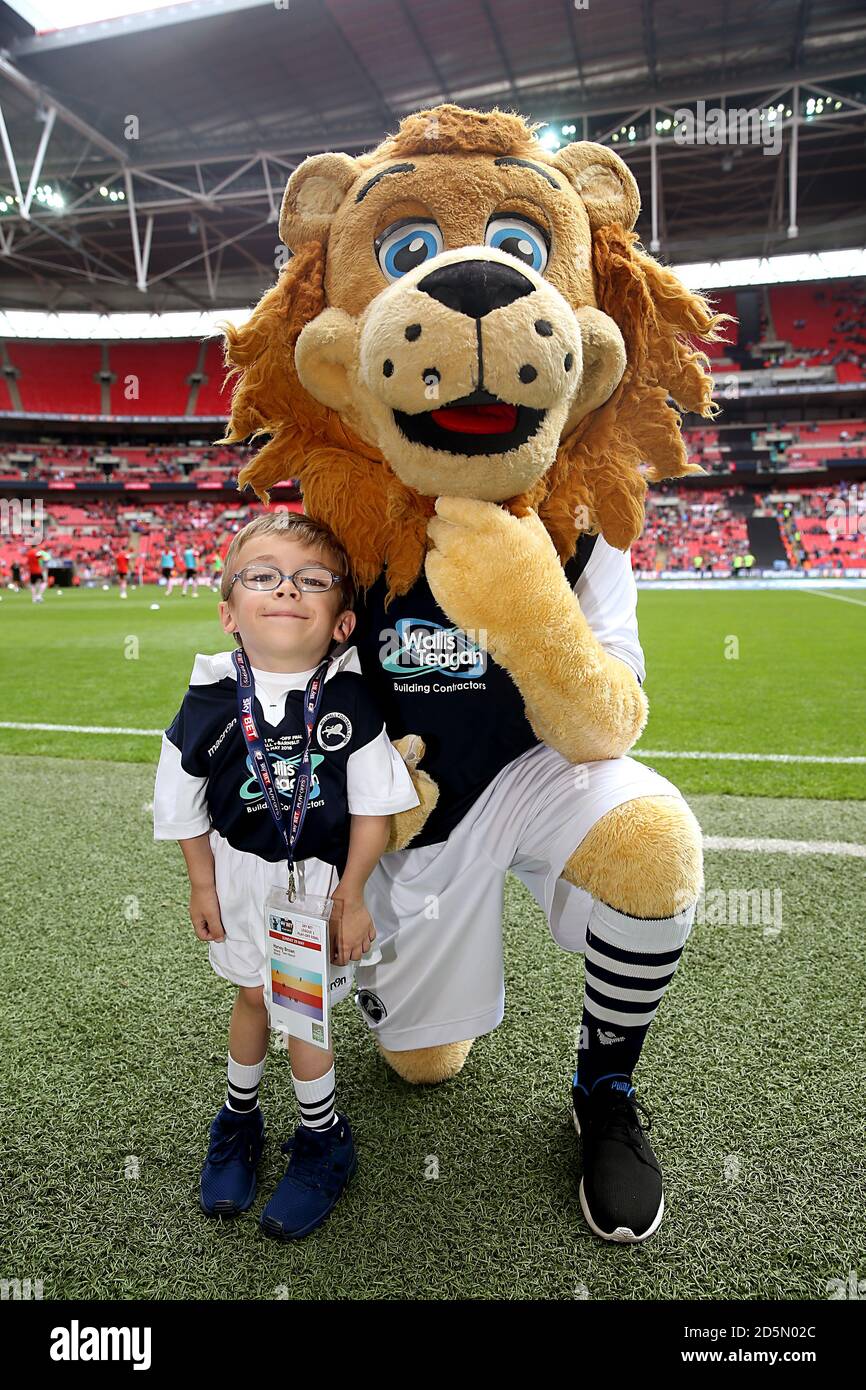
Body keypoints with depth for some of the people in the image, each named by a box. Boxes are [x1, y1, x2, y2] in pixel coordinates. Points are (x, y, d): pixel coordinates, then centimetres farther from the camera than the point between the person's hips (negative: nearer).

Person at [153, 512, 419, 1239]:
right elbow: (188, 811, -4)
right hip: (243, 876, 2)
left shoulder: (352, 701, -21)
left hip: (321, 878, -2)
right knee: (253, 994, 20)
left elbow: (372, 808, -12)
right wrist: (204, 885, 2)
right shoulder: (208, 703, -17)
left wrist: (351, 894, -9)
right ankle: (240, 1115, 48)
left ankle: (324, 1139, 36)